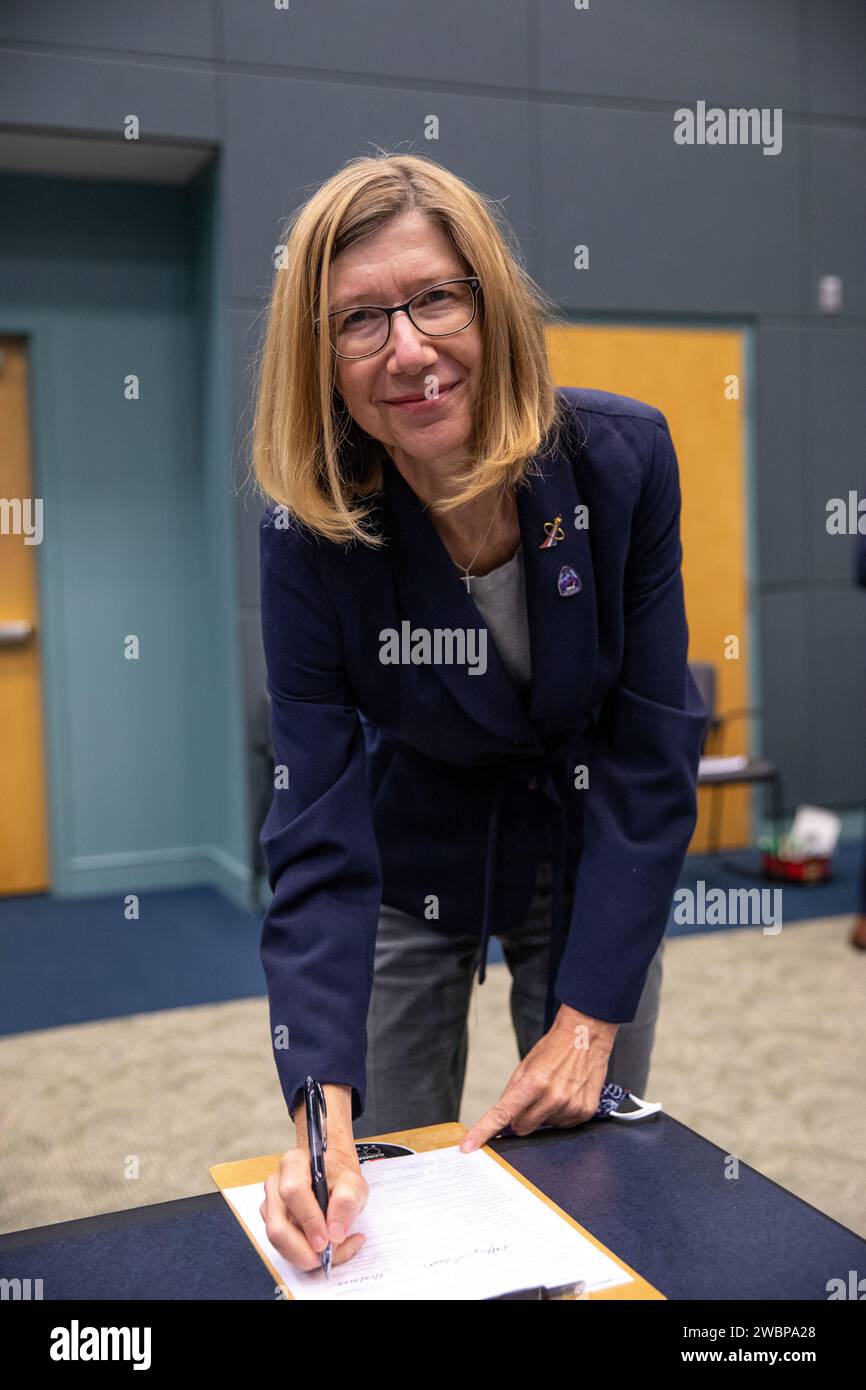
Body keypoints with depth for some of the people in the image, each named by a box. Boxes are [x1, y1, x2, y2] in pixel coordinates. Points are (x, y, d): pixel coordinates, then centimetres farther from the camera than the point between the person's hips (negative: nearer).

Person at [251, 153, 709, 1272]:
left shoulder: (623, 458, -23)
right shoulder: (308, 533, -25)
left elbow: (651, 751, -18)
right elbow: (317, 839, -24)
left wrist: (591, 1019, -19)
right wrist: (322, 1110, -35)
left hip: (592, 864, 1)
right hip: (408, 876, 0)